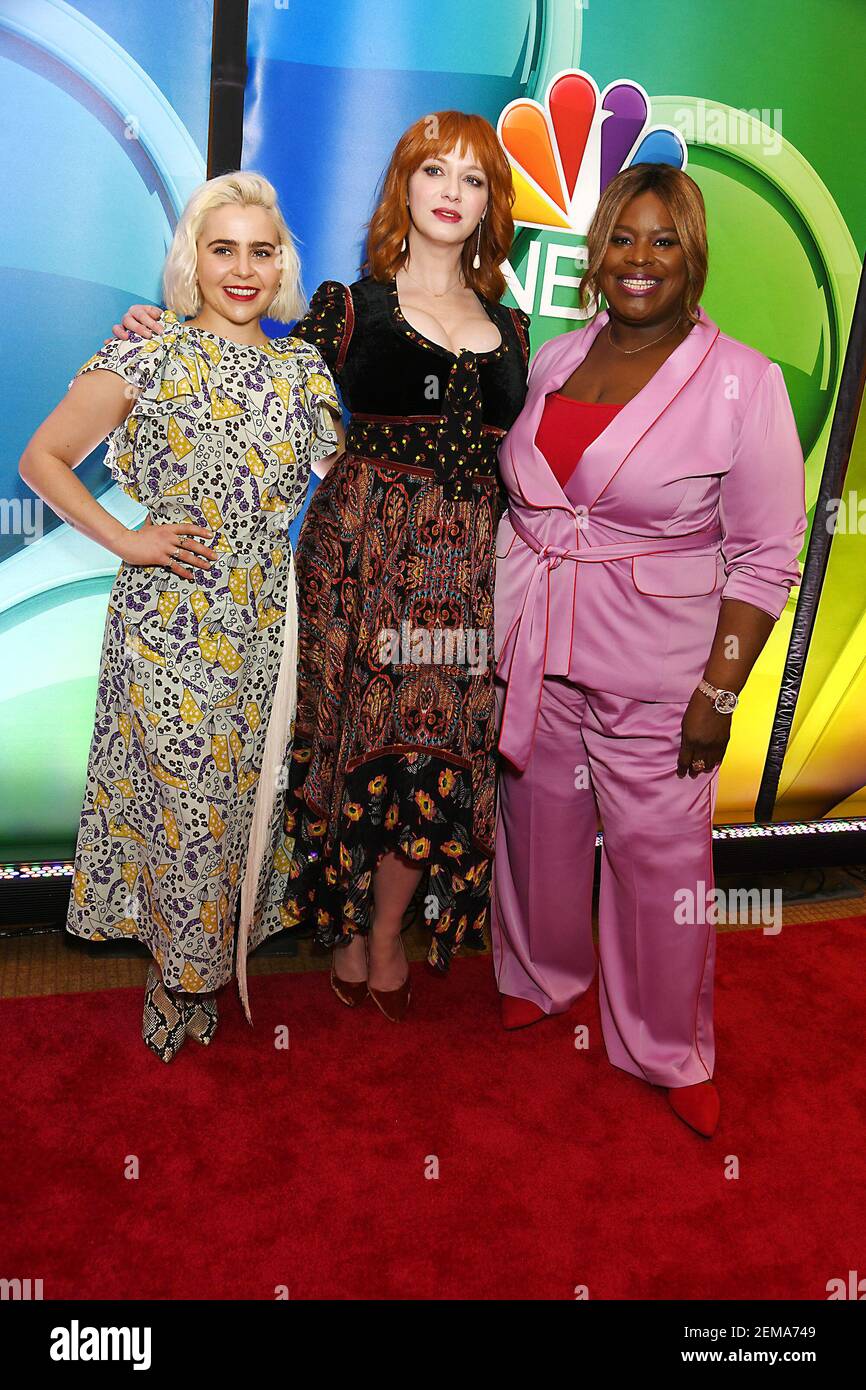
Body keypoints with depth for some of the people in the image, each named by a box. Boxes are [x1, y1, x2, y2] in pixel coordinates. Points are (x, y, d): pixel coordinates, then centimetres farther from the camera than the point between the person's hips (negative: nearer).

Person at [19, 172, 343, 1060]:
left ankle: (209, 960, 34)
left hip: (268, 620, 4)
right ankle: (182, 971, 27)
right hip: (169, 617, -3)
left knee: (248, 790, 11)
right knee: (184, 795, 2)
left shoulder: (302, 369, 8)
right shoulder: (147, 356, -3)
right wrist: (125, 539, -8)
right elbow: (42, 460, 0)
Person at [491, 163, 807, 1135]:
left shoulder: (742, 382, -9)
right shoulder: (555, 361, 6)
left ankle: (671, 1050, 27)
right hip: (533, 652, 5)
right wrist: (495, 629, 11)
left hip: (653, 669, -4)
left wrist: (719, 692, -14)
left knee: (663, 859, 3)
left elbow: (767, 555, -9)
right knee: (540, 825, 17)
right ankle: (545, 974, 45)